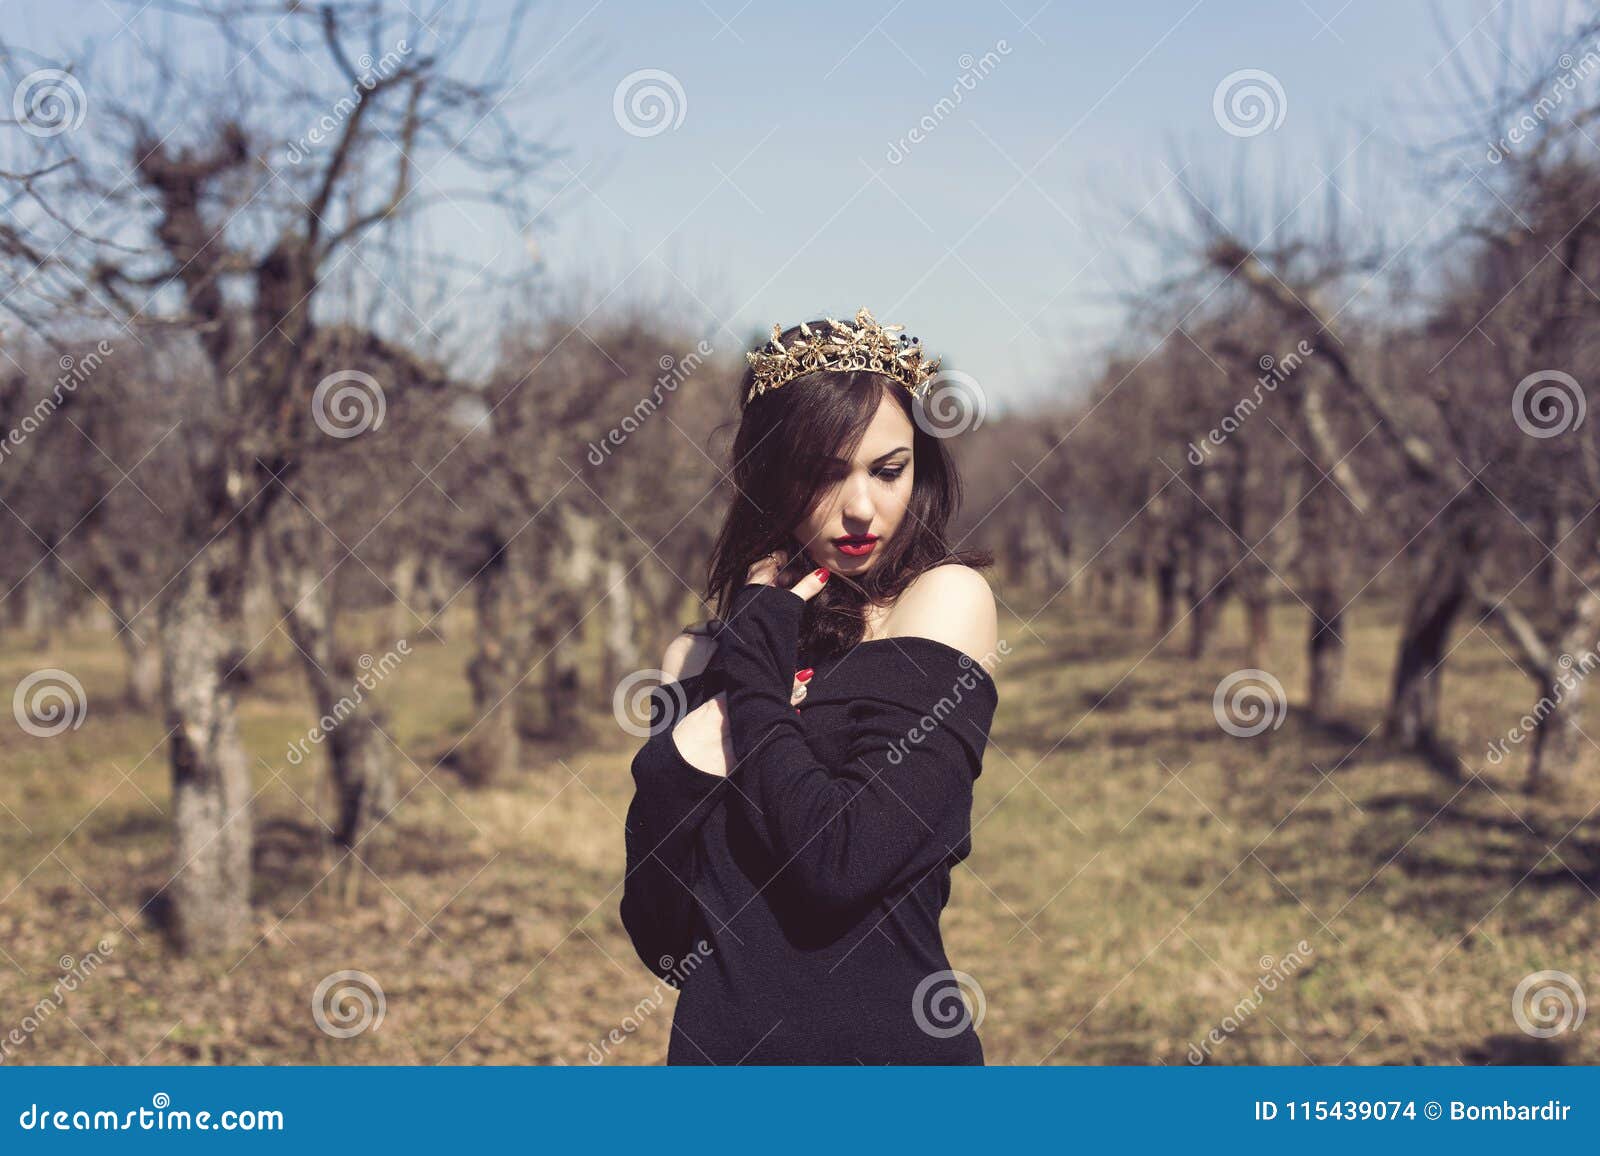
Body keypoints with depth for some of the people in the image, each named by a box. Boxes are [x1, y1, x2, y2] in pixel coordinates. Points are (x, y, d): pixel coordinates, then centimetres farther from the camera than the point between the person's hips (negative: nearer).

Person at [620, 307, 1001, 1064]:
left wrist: (750, 674, -10)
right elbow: (659, 935, -1)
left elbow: (844, 861, -21)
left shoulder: (947, 597, -8)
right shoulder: (698, 657, 4)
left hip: (883, 1045, -4)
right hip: (718, 1044, 4)